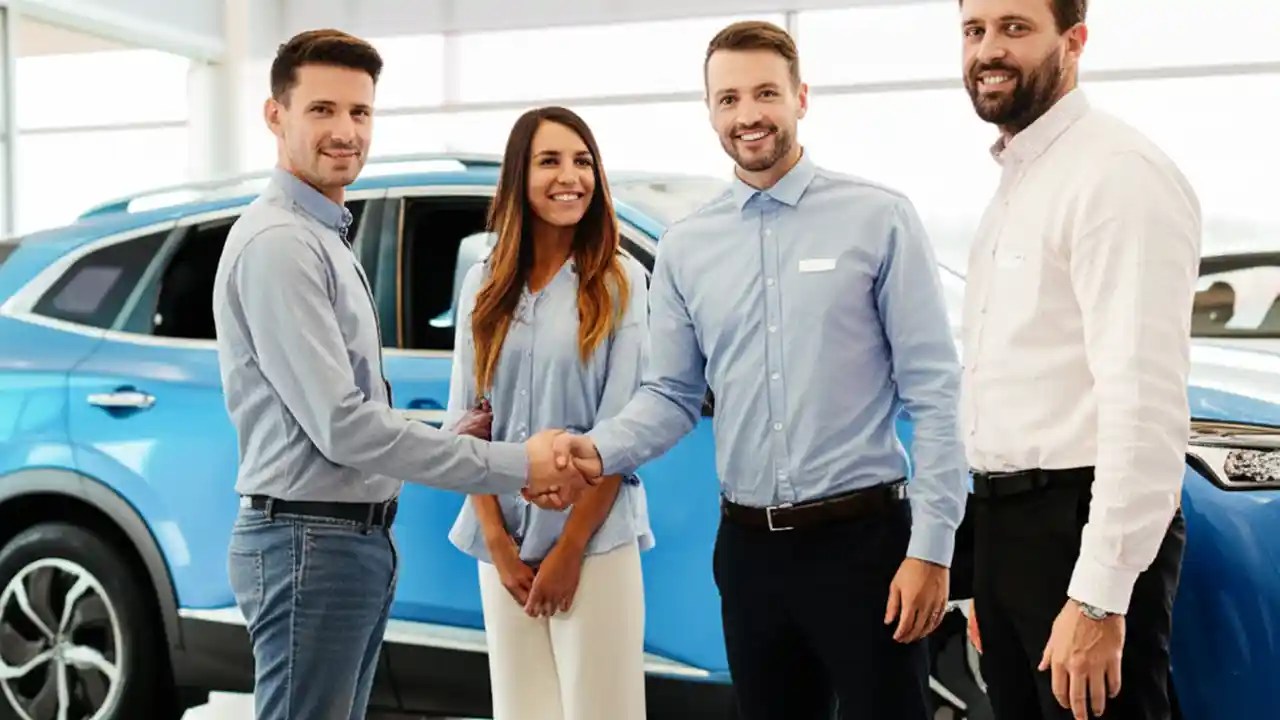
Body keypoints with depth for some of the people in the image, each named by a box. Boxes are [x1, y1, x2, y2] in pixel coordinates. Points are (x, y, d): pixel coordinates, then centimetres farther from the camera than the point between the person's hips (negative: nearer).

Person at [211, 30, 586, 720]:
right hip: (311, 541, -10)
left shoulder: (324, 239, 16)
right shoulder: (277, 242, -16)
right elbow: (342, 425, -22)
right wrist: (514, 466, -17)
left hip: (356, 538, 10)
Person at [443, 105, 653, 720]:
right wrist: (496, 538, -4)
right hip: (502, 543, 3)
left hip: (595, 540, -3)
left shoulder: (620, 281, -3)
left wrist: (570, 548, -10)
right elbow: (465, 420, 5)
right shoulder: (484, 284, 6)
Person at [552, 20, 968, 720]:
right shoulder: (684, 247, 8)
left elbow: (934, 392, -7)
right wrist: (599, 450, -11)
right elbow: (670, 395, 10)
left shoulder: (878, 219, -4)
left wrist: (931, 546, -12)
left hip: (862, 538, -4)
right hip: (748, 548, 4)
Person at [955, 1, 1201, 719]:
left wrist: (1099, 596, -25)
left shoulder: (1118, 172, -15)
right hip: (1004, 522, 9)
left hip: (1081, 526, -9)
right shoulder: (1015, 181, 16)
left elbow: (1144, 399, -22)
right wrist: (990, 579, 18)